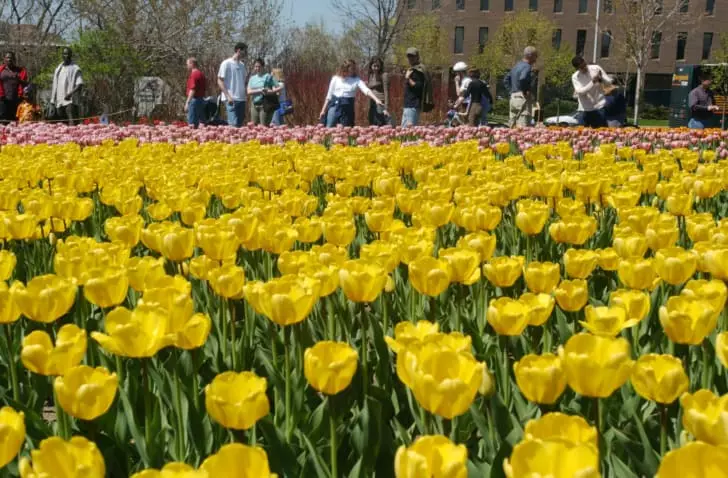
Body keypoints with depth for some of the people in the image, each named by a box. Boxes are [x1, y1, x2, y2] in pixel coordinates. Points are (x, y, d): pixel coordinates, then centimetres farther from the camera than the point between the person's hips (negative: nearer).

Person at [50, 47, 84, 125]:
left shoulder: (75, 69, -1)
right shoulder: (58, 69, 19)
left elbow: (80, 85, -9)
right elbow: (55, 85, 23)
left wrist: (70, 93, -22)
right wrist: (52, 100, 16)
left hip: (70, 101, -6)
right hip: (59, 101, 6)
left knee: (71, 121, -19)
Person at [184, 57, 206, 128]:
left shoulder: (193, 74, -13)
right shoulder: (201, 74, 14)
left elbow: (192, 90, -19)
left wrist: (187, 103, -19)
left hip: (194, 99, -9)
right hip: (201, 100, 9)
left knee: (192, 123, -7)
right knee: (201, 122, 11)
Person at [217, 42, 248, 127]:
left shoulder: (242, 65, 15)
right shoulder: (226, 63, -5)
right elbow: (220, 81, -7)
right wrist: (228, 96, -16)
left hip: (241, 99, 7)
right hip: (232, 99, -7)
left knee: (240, 124, 8)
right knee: (233, 124, -13)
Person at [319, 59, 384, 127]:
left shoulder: (356, 80, 2)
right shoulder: (336, 78, 4)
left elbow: (366, 90, -11)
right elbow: (329, 95, 9)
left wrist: (376, 99, -27)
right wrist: (324, 109, 8)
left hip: (347, 107, 0)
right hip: (335, 105, 0)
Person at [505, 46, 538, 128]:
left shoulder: (516, 66, 17)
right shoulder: (527, 67, -11)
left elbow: (506, 80, 24)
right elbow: (522, 79, -30)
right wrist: (526, 91, -17)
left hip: (513, 97, 9)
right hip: (523, 99, -9)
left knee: (512, 127, 9)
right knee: (523, 127, -11)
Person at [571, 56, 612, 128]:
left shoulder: (596, 68, -3)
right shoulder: (575, 77, -3)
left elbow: (609, 82, 0)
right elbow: (580, 92, -16)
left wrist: (601, 79, -21)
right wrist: (593, 82, -25)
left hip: (599, 107, 0)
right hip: (584, 109, 0)